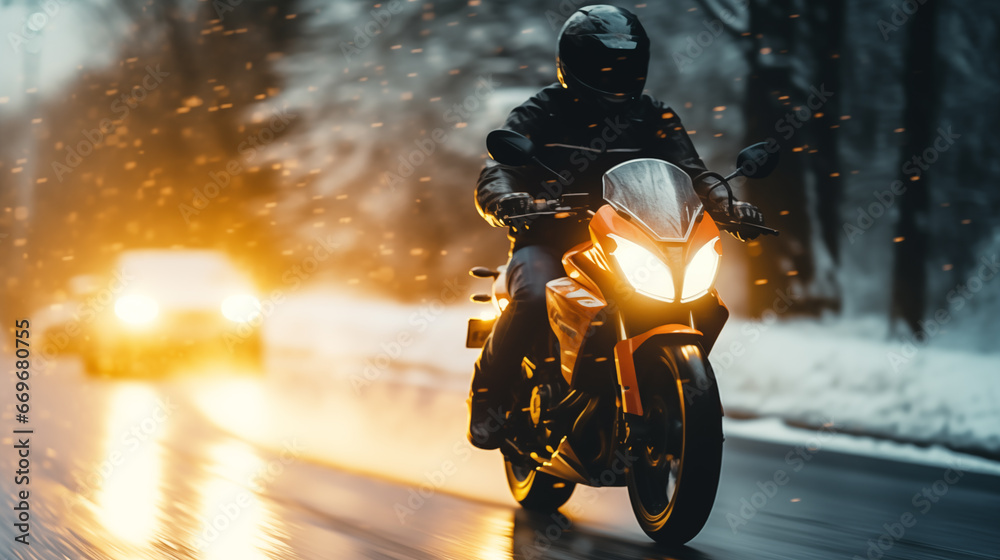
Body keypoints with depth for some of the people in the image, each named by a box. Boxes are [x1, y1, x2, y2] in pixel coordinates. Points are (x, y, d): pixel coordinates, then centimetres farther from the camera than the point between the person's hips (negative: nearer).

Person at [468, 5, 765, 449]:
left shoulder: (653, 119, 10)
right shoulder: (537, 116, 1)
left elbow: (691, 173, 0)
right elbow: (493, 179, -11)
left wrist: (725, 206, -22)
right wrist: (509, 203, -37)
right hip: (548, 240, -3)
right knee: (535, 299, -36)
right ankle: (488, 392, -12)